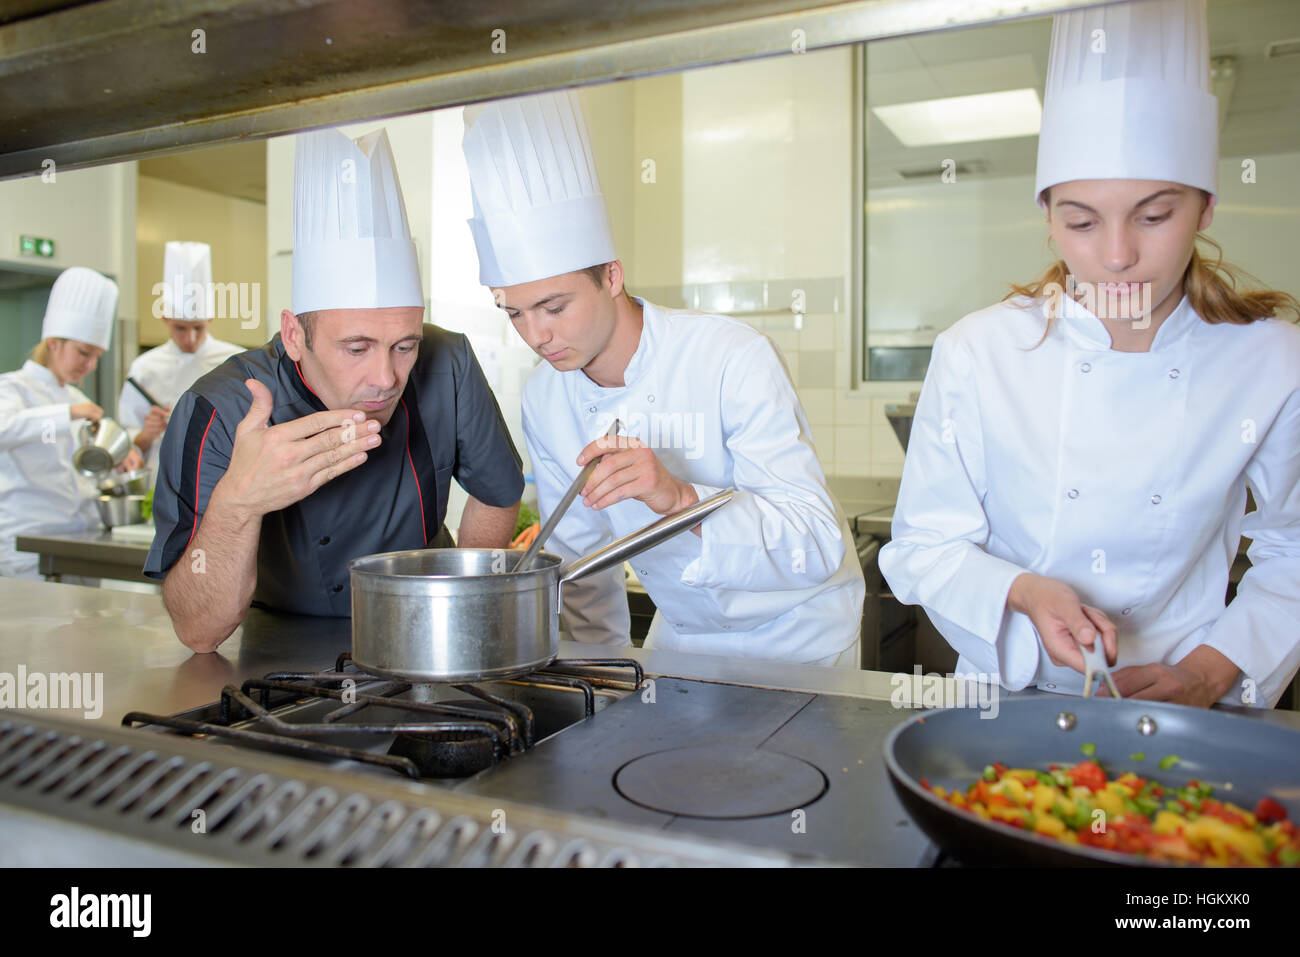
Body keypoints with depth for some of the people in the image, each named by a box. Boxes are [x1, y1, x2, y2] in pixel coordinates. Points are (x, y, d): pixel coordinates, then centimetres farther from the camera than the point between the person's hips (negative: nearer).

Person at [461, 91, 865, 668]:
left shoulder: (733, 359, -24)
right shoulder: (544, 397, -8)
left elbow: (817, 546, -28)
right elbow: (579, 554, 4)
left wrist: (682, 499, -42)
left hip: (795, 637, -3)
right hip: (679, 638, 4)